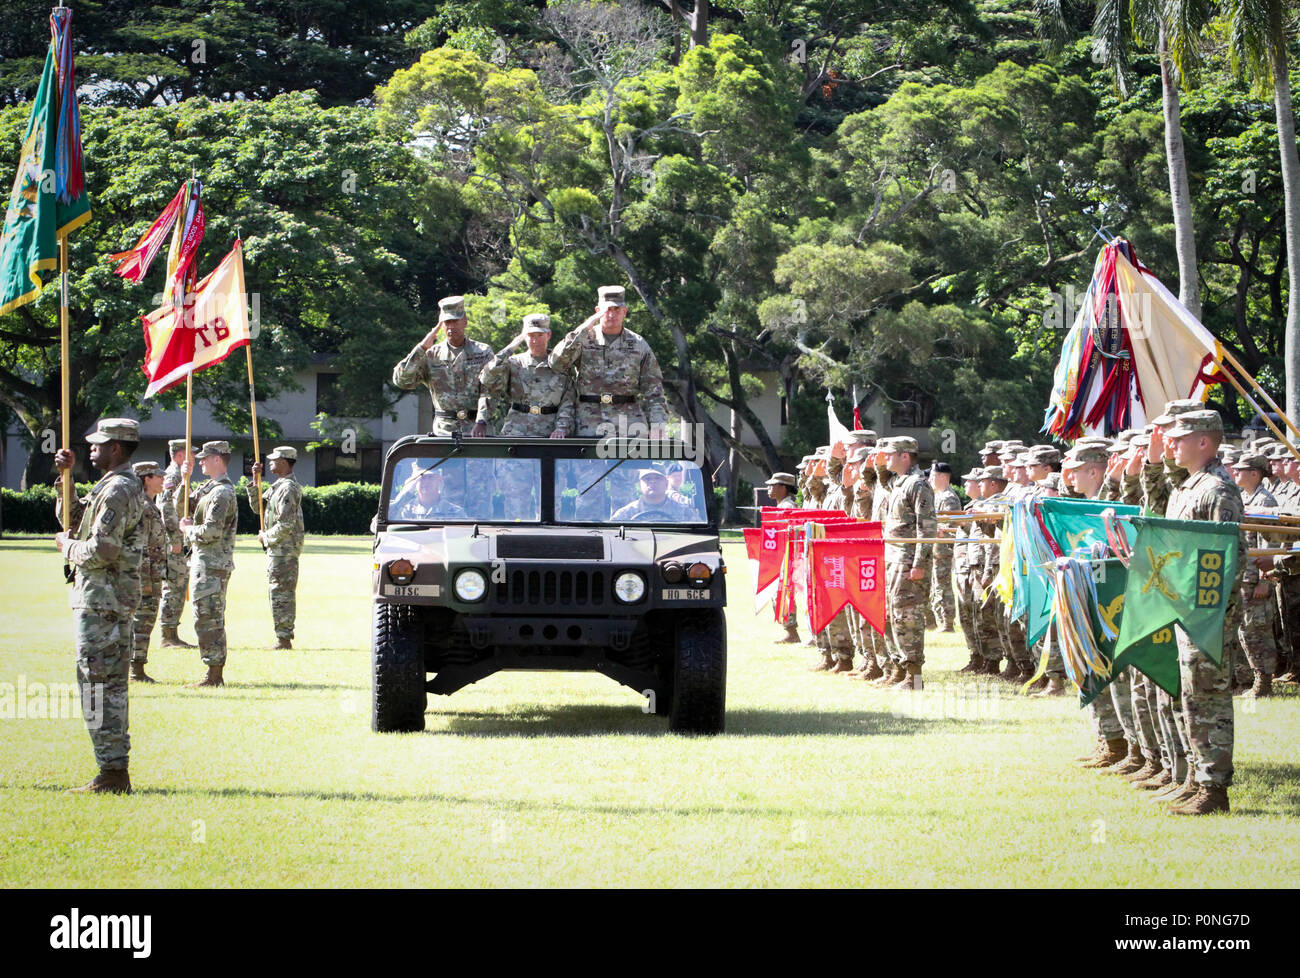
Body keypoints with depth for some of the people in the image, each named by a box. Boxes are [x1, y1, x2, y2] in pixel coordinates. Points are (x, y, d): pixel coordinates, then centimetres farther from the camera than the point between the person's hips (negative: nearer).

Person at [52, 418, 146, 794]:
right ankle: (117, 770, 18)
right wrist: (66, 476, 15)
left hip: (101, 602, -11)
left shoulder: (116, 490, -16)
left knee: (98, 684, -8)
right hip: (115, 601, 11)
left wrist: (68, 546, -6)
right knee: (111, 685, 14)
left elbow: (102, 551, -24)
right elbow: (71, 517, 26)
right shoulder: (122, 485, 17)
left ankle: (111, 773, -8)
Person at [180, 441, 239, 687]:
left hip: (211, 565, -11)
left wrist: (188, 529, -8)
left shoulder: (221, 493, -17)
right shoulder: (208, 488, 15)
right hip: (209, 563, 11)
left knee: (208, 619, -8)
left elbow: (212, 531, -25)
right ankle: (217, 673, 18)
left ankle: (214, 675, -6)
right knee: (213, 620, 13)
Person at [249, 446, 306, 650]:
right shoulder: (277, 486, 16)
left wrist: (266, 537, -10)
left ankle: (284, 639, -7)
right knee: (283, 594, 13)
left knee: (281, 594, -8)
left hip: (284, 548, -10)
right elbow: (257, 505, 21)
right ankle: (284, 637, 17)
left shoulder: (288, 488, -17)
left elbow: (286, 525, -22)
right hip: (277, 548, 10)